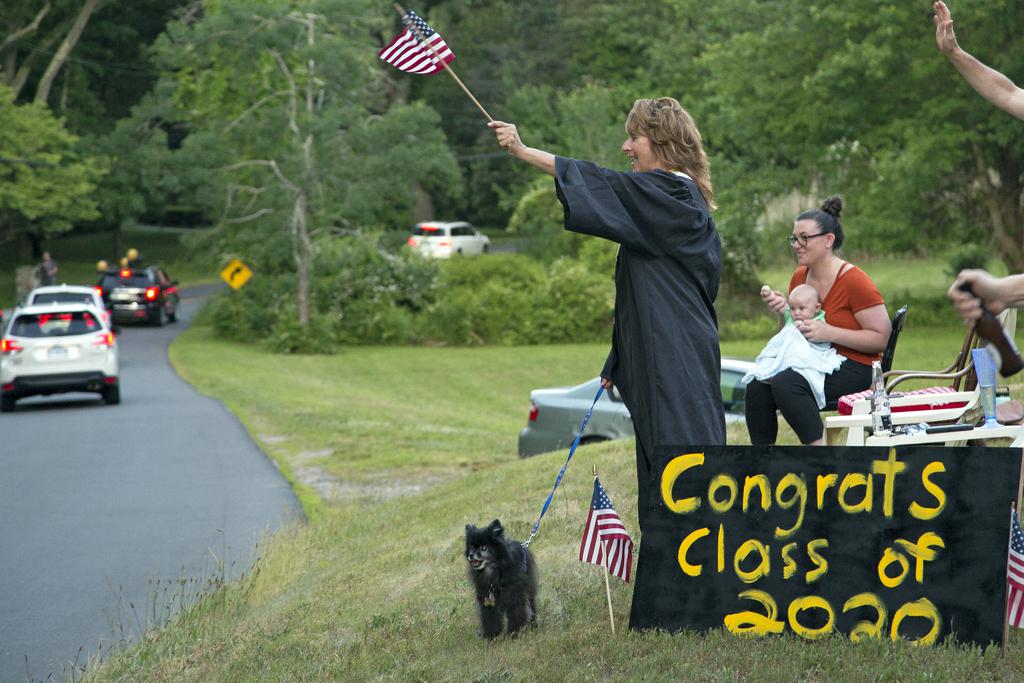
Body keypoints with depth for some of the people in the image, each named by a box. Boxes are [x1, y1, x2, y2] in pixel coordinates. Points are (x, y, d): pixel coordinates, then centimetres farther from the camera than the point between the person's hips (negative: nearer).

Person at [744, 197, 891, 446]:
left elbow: (882, 338, -15)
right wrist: (783, 312, 1)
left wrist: (830, 333, -22)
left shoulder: (854, 281, -12)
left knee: (784, 384, -32)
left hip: (856, 368, -7)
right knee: (757, 387, -21)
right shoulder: (799, 277, 10)